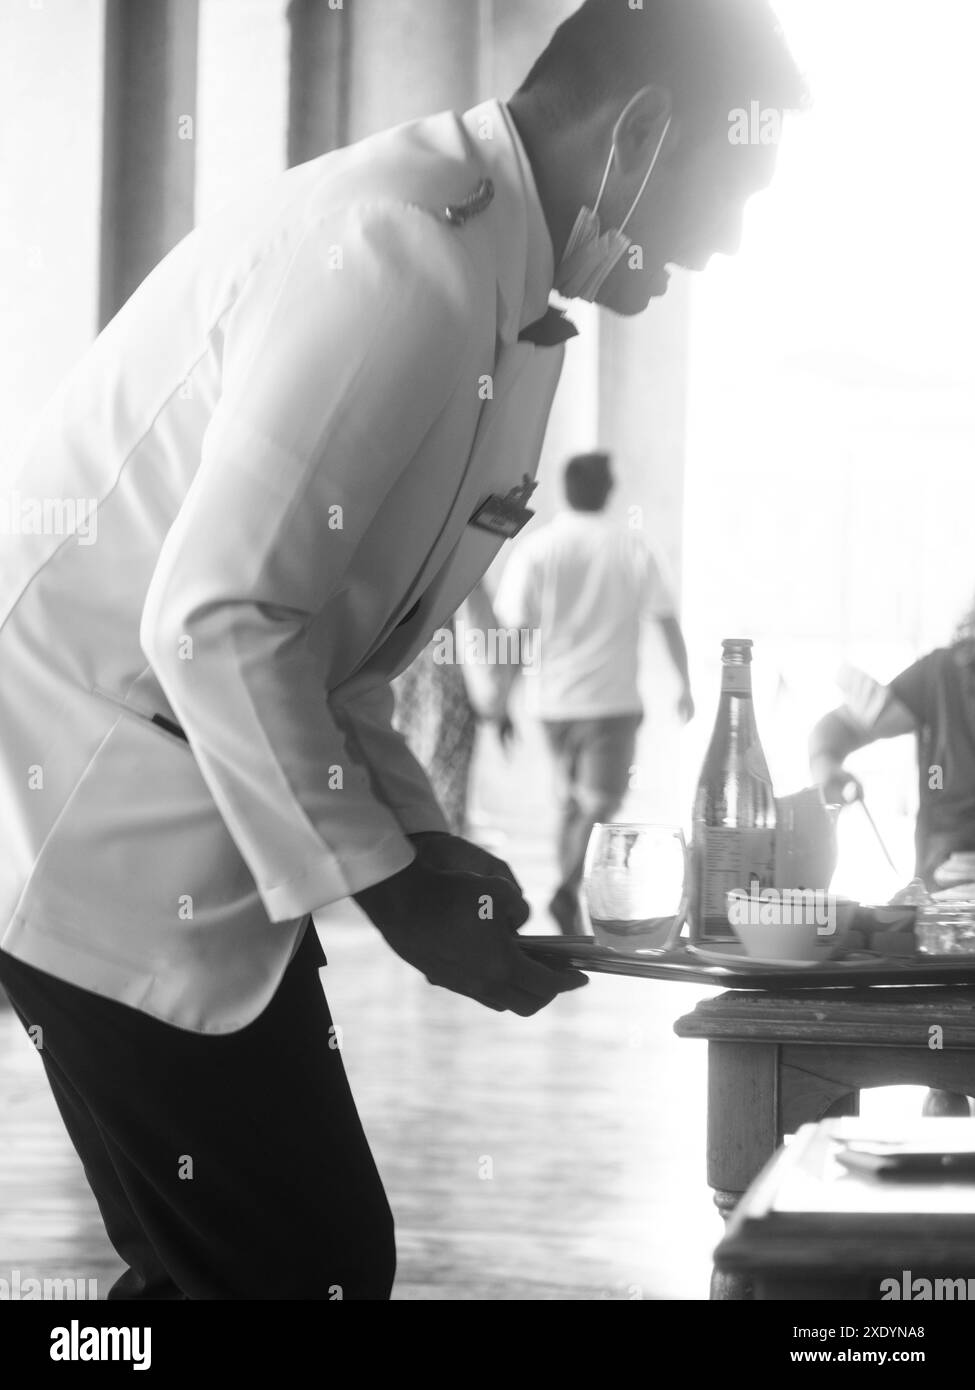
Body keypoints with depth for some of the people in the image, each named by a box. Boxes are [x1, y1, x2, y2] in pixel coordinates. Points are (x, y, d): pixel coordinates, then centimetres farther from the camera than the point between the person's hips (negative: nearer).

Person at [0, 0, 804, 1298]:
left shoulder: (492, 285, 12)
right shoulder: (403, 249, -21)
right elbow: (214, 616, -25)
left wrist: (419, 838, 9)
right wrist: (387, 886, -16)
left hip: (200, 832, 10)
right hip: (111, 837, -10)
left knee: (317, 1251, 12)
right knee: (304, 1268, -7)